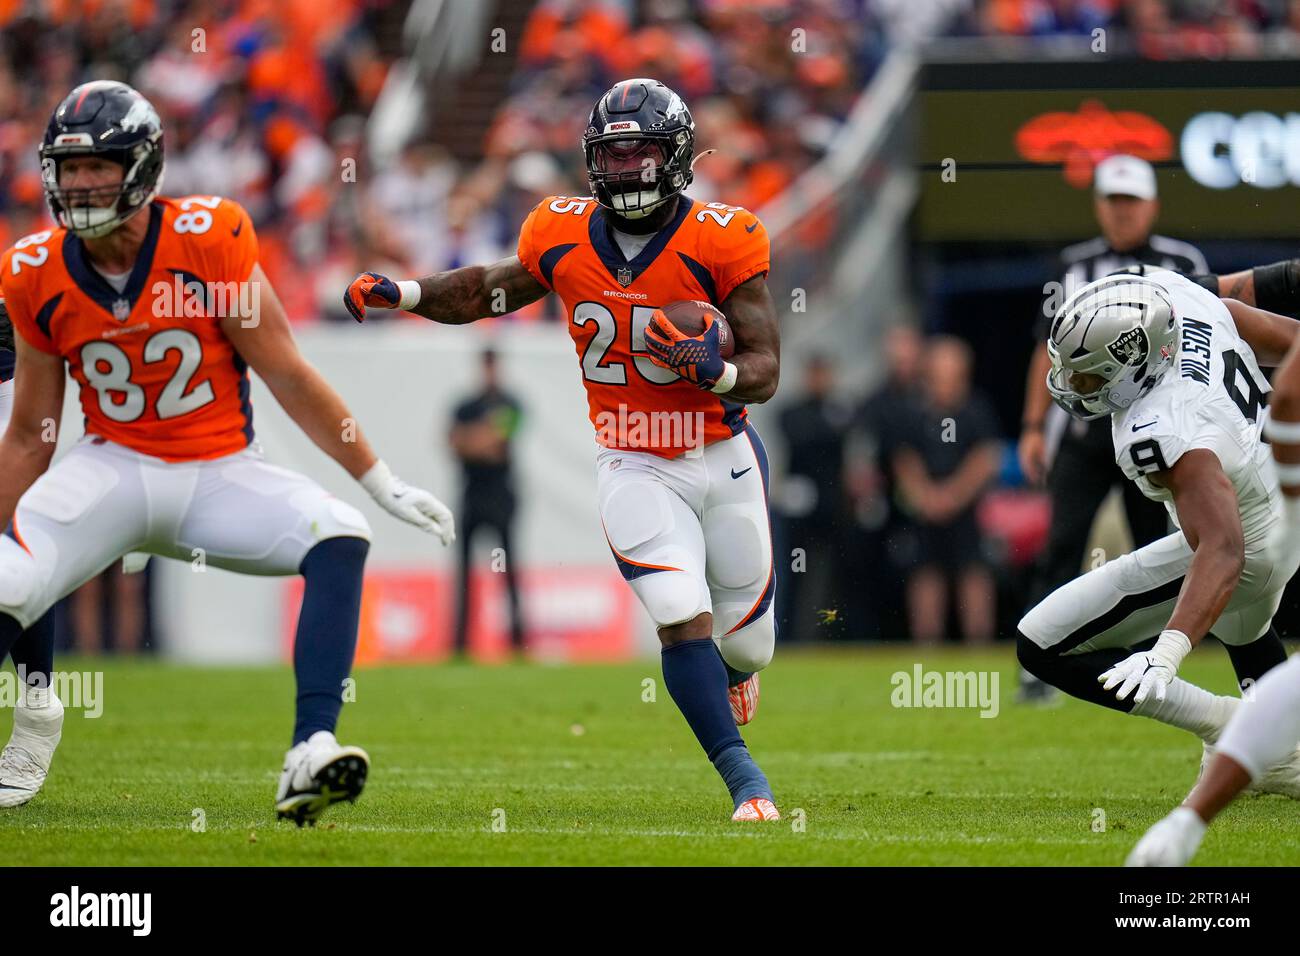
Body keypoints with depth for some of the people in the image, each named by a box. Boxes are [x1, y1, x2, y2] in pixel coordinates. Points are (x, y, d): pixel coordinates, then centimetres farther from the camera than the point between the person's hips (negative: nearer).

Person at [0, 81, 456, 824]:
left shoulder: (207, 241, -13)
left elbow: (288, 377, -7)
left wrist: (384, 484, -6)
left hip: (220, 471, -1)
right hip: (114, 467, 1)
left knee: (339, 538, -27)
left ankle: (309, 757, -36)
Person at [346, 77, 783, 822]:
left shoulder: (722, 242, -14)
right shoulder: (563, 237, -5)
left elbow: (766, 369, -12)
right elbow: (490, 291, 15)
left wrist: (715, 372, -33)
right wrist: (400, 294, 0)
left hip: (725, 457, 0)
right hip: (635, 469, 1)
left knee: (746, 647, 10)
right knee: (683, 619, -20)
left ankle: (736, 655, 50)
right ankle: (745, 780, -12)